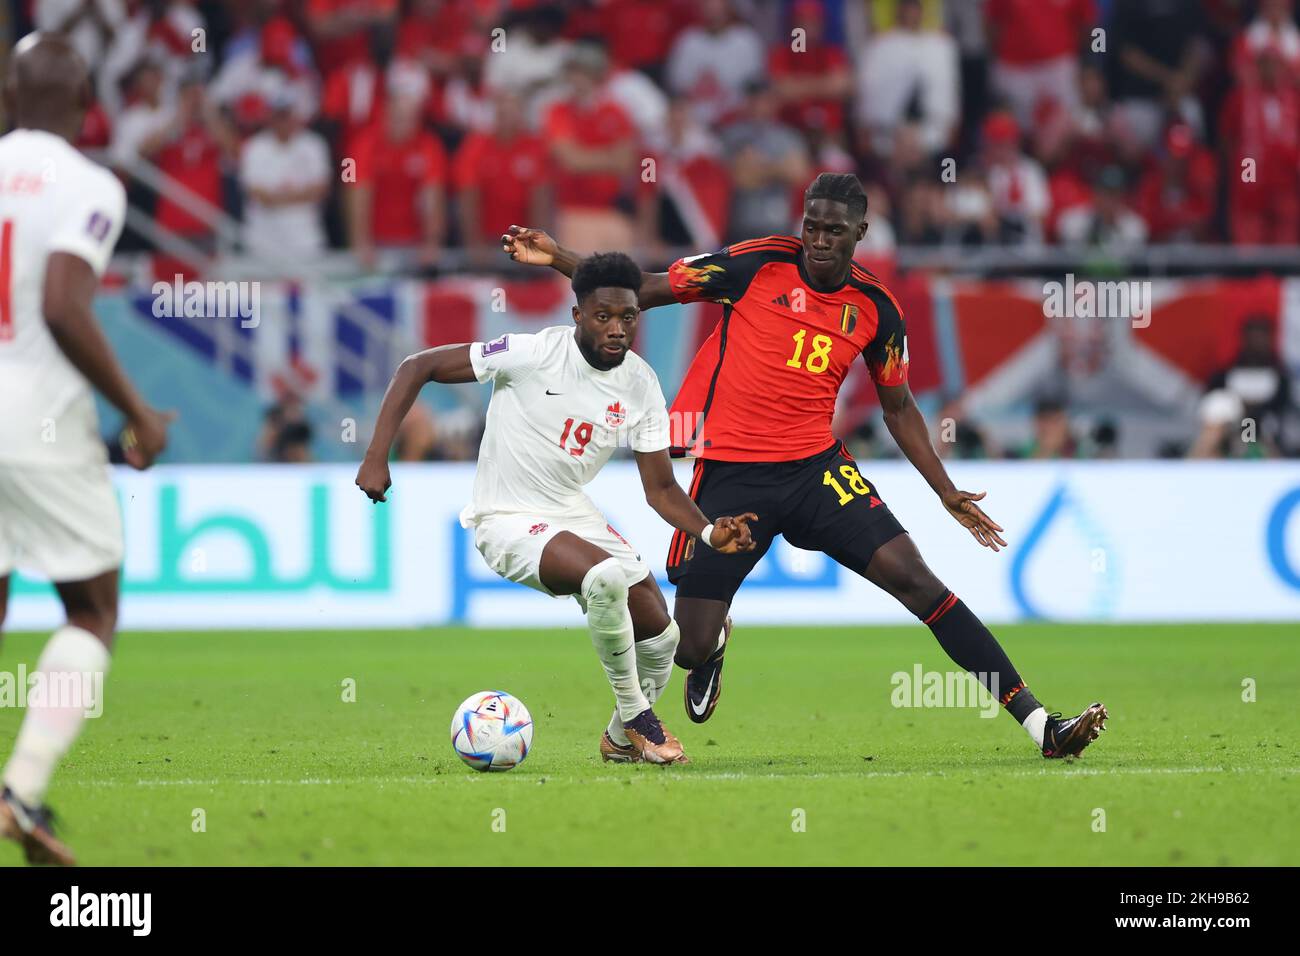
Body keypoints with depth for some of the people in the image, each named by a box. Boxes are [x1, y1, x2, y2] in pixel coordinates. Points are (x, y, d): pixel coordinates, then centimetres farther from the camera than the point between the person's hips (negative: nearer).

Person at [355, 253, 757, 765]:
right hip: (508, 523, -7)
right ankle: (636, 717, -14)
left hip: (573, 513, 7)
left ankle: (622, 739, 31)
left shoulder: (640, 384, -4)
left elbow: (660, 488, 2)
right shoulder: (534, 353, -20)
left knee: (660, 635, 1)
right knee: (606, 575, -34)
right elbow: (417, 367, -16)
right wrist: (376, 458, -21)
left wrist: (710, 532, -18)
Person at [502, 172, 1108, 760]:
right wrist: (557, 260, -9)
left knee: (915, 579, -15)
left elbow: (897, 407, 17)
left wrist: (947, 493, 12)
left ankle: (1038, 723, -15)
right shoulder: (758, 265, -5)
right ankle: (714, 647, 39)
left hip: (818, 468, 1)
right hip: (730, 474, -1)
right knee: (689, 648, -4)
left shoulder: (876, 308, 3)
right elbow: (647, 290, 1)